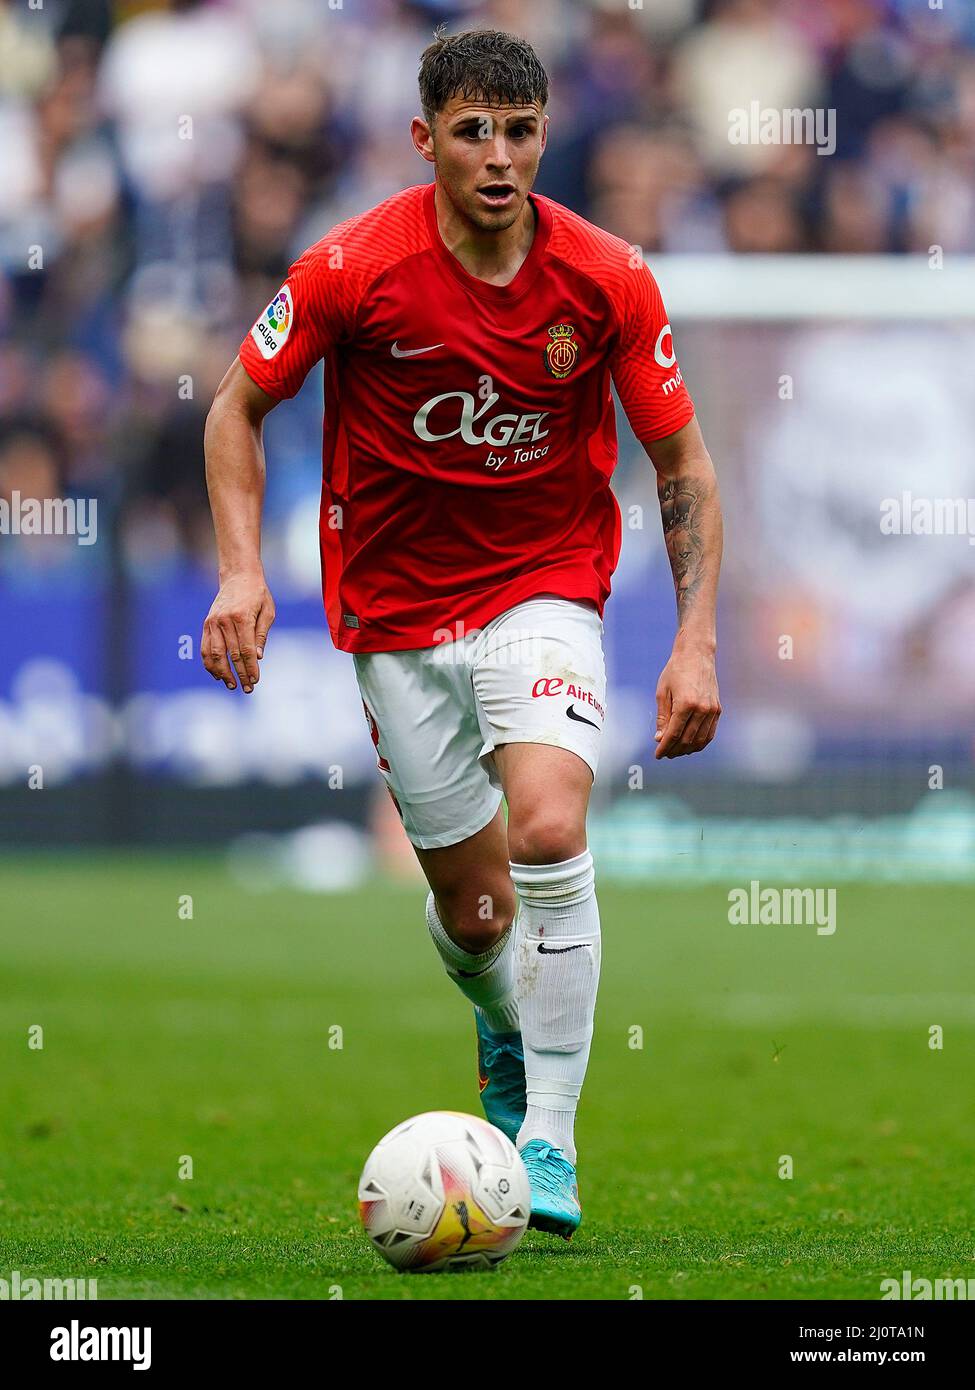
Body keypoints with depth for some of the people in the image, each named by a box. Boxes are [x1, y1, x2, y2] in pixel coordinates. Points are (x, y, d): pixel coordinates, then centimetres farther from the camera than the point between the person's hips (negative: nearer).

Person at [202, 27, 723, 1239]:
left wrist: (696, 642, -9)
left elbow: (681, 464, -1)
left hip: (544, 586, -1)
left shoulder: (606, 279, -11)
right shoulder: (354, 269, -14)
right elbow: (237, 409, 0)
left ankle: (549, 1140, -14)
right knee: (472, 910, 5)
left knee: (548, 832, -26)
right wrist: (241, 571, -13)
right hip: (395, 609, 1)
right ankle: (507, 1034, 43)